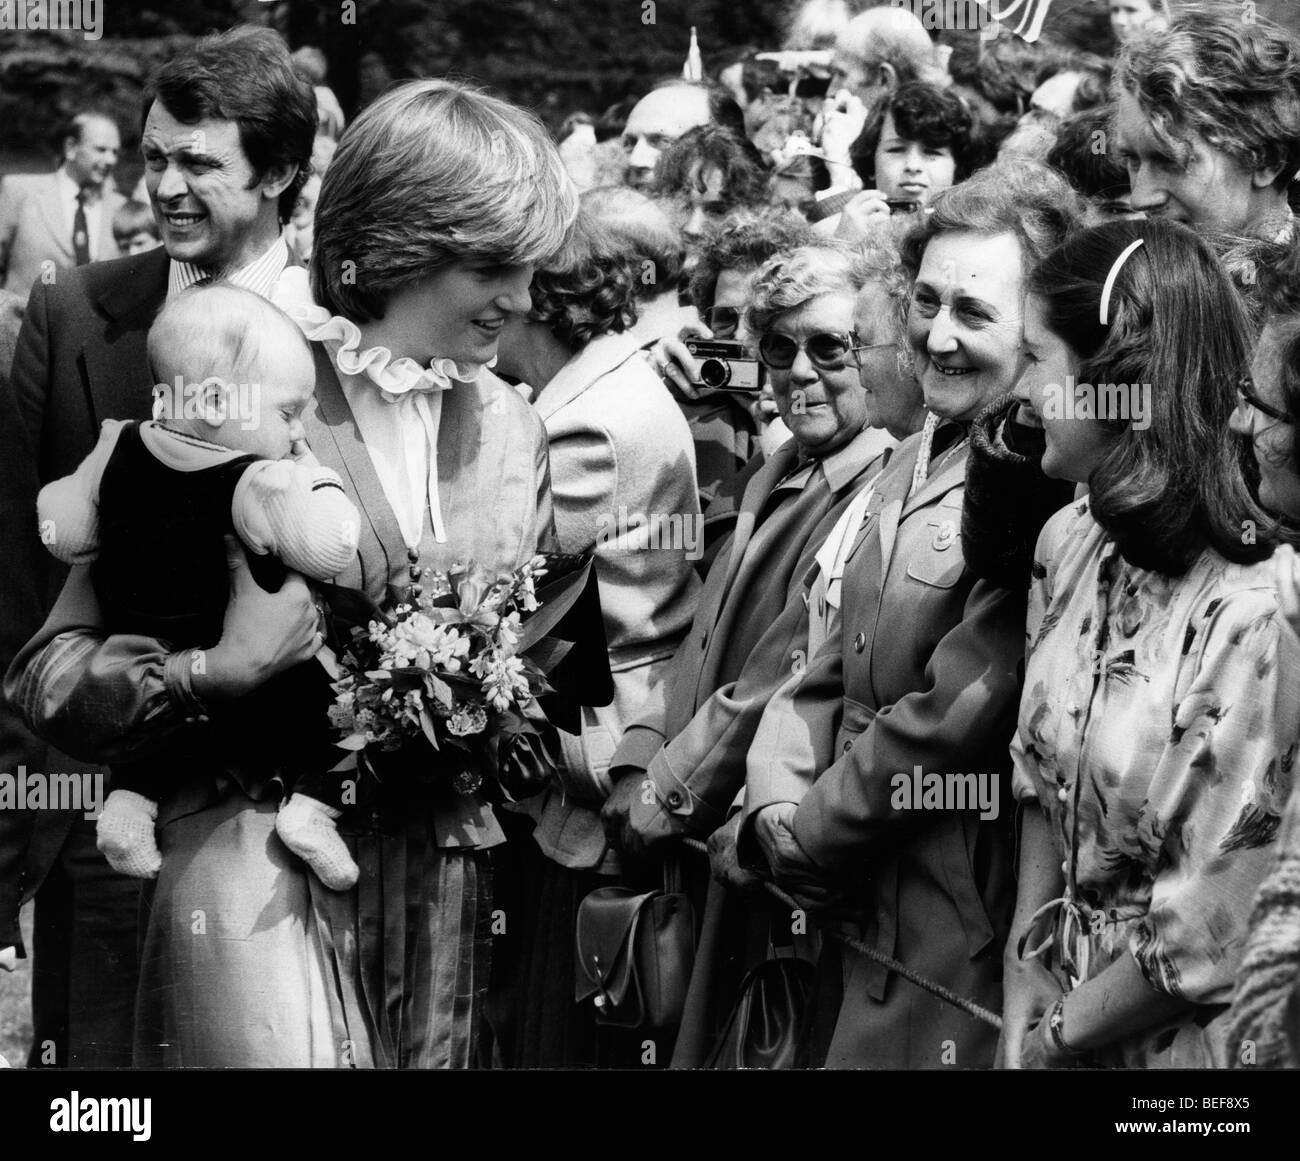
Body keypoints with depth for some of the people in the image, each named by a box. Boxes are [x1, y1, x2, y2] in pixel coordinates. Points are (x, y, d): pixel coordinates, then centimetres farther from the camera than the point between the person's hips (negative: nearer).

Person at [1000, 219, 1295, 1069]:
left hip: (1168, 1038, -6)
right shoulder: (1067, 544, -3)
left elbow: (1208, 943, -20)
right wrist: (1023, 995, -3)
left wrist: (1055, 1036, -8)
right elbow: (1038, 785, 5)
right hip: (1055, 1000, 6)